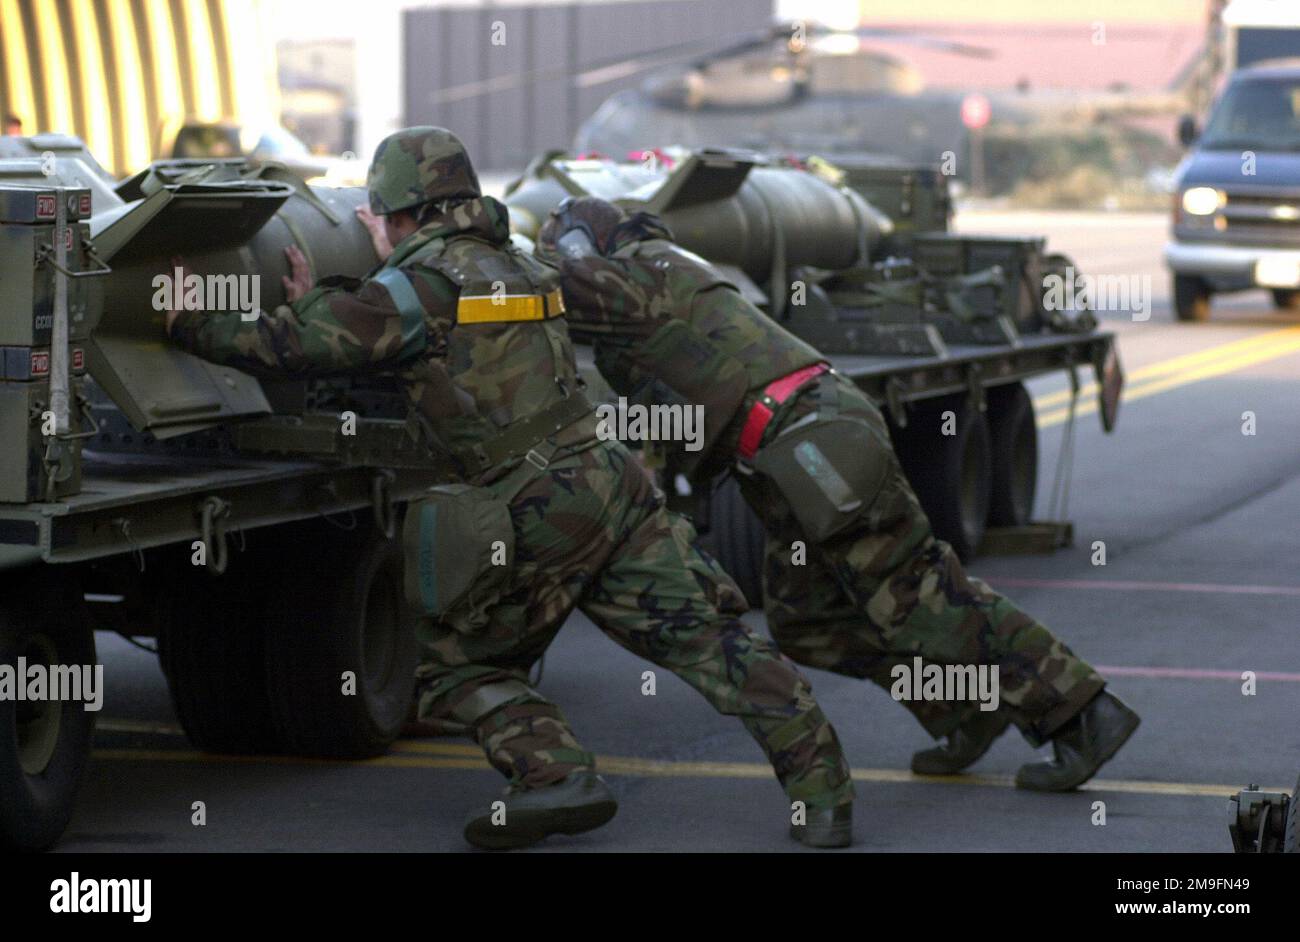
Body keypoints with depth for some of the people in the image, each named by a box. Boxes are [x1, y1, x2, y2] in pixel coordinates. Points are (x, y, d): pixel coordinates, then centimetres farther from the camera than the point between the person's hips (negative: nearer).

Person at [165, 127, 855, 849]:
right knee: (706, 637, 6)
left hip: (538, 518, -7)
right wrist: (322, 303, 28)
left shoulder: (424, 284, -6)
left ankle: (557, 773, -7)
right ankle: (821, 796, -1)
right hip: (613, 484, 7)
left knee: (457, 662, 12)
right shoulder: (515, 267, 18)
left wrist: (187, 324, 1)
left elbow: (289, 348, -10)